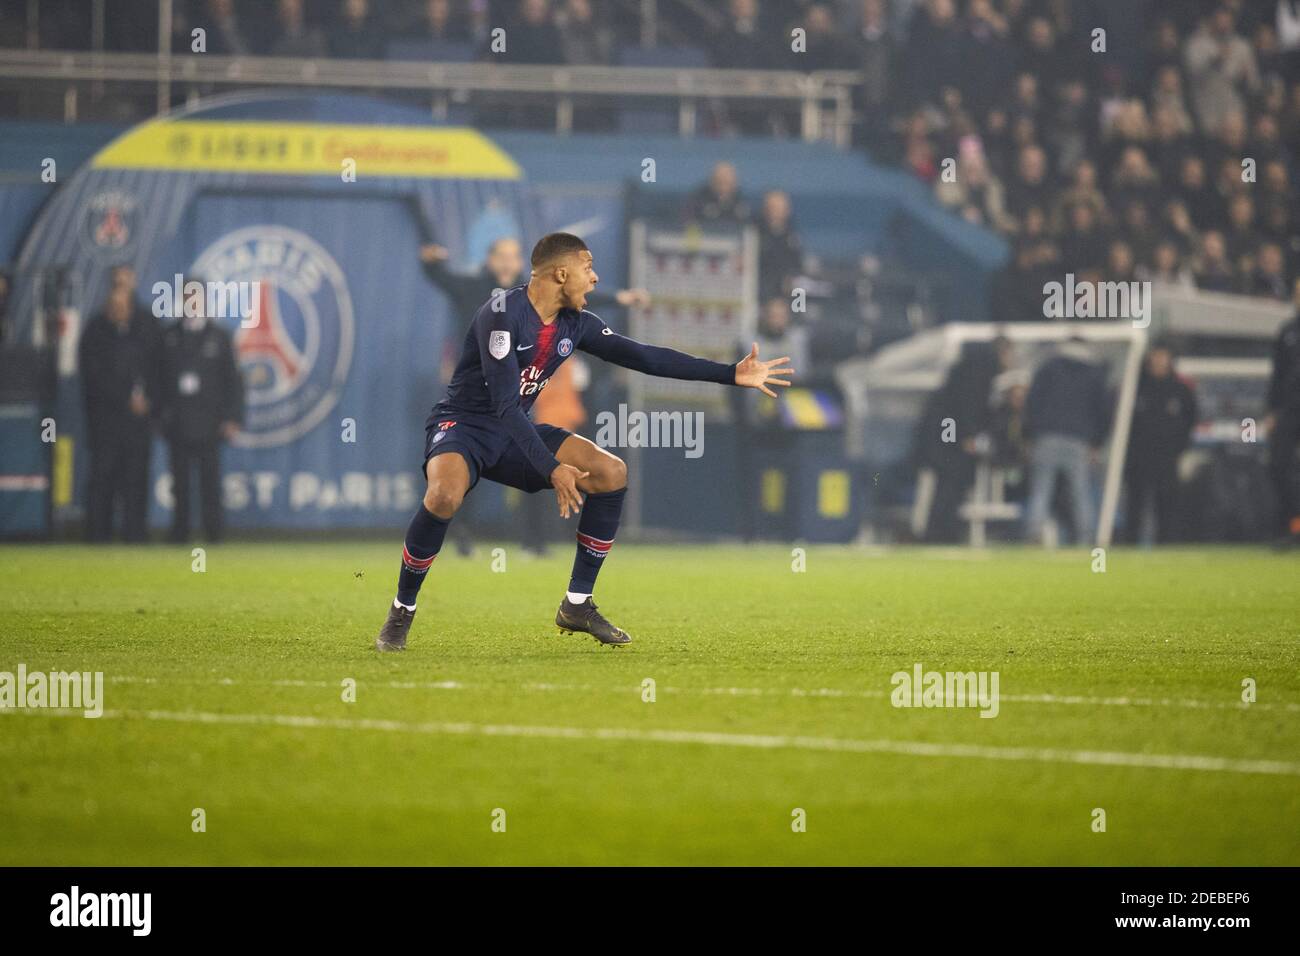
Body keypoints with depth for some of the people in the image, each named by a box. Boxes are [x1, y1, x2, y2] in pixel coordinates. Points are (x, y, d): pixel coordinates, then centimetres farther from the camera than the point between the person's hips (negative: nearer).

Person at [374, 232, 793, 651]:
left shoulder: (574, 324, 2)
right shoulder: (502, 314, -23)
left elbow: (642, 356, 6)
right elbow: (504, 404, -28)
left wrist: (732, 374, 4)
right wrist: (552, 469, -34)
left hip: (513, 433, 8)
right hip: (462, 425, -8)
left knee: (612, 473, -9)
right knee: (445, 496, -40)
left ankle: (577, 605, 0)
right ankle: (401, 612, -19)